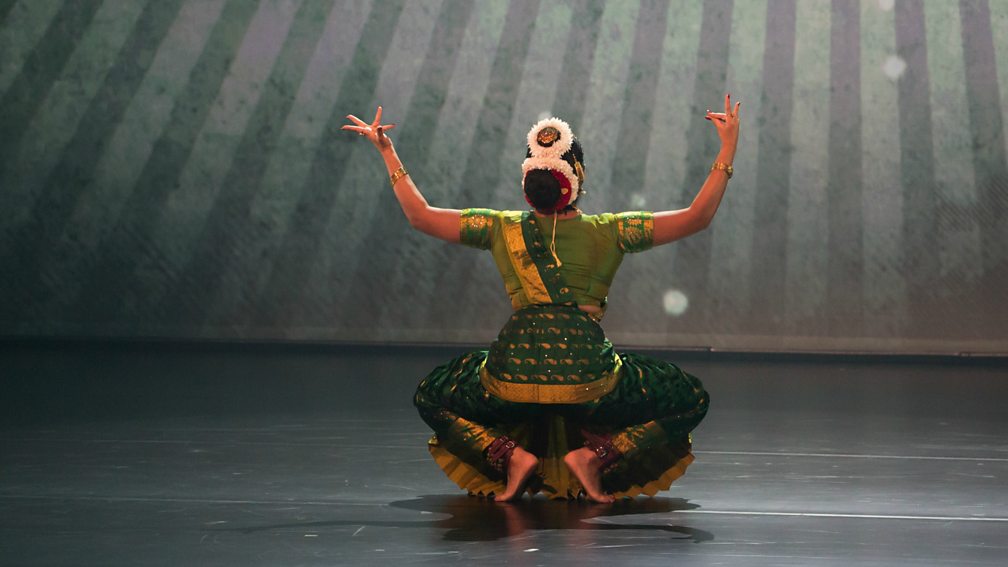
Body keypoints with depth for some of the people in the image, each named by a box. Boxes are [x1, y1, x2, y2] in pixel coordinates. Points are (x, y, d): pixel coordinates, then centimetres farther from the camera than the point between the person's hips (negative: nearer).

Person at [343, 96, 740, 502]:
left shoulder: (503, 229, 7)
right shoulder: (608, 232, 3)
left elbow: (420, 216, 13)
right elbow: (696, 217, 3)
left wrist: (387, 152, 21)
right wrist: (727, 151, 7)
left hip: (511, 381, 2)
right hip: (589, 382, -1)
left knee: (432, 397, 30)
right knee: (690, 399, 19)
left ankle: (513, 456, 3)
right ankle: (593, 455, -3)